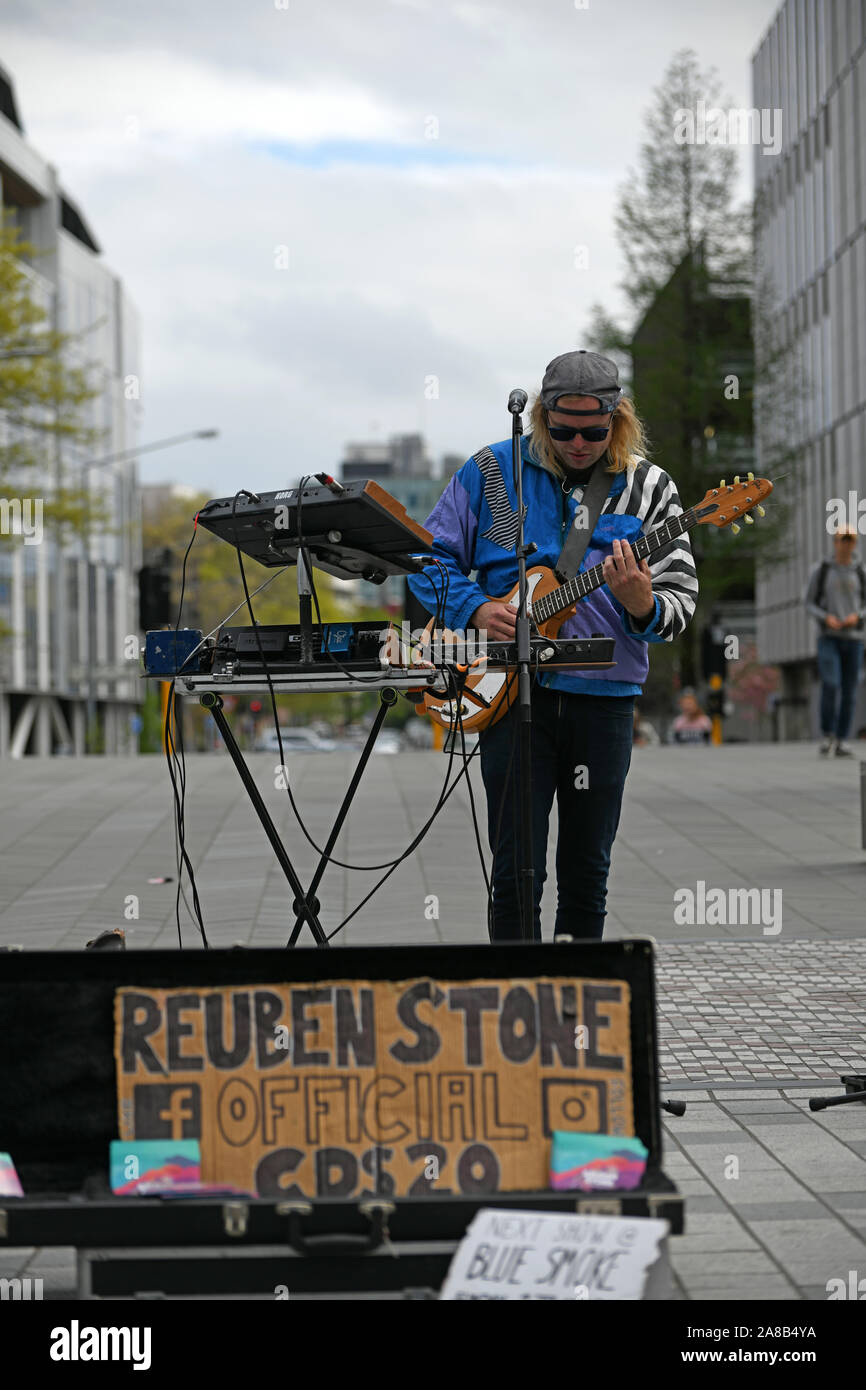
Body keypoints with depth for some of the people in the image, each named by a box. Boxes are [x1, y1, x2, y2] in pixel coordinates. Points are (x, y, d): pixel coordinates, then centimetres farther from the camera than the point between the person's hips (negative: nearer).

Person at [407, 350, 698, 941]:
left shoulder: (648, 488, 2)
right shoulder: (490, 472, 2)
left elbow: (680, 604, 0)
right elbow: (429, 556, 8)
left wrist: (641, 606, -23)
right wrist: (475, 609, -10)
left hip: (605, 695, 1)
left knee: (588, 871, 8)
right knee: (517, 870, -4)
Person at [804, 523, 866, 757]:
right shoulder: (820, 569, 2)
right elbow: (810, 604, 2)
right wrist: (826, 618, -19)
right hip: (828, 638, -3)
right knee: (831, 685, -22)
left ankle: (841, 743, 4)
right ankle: (827, 736, -8)